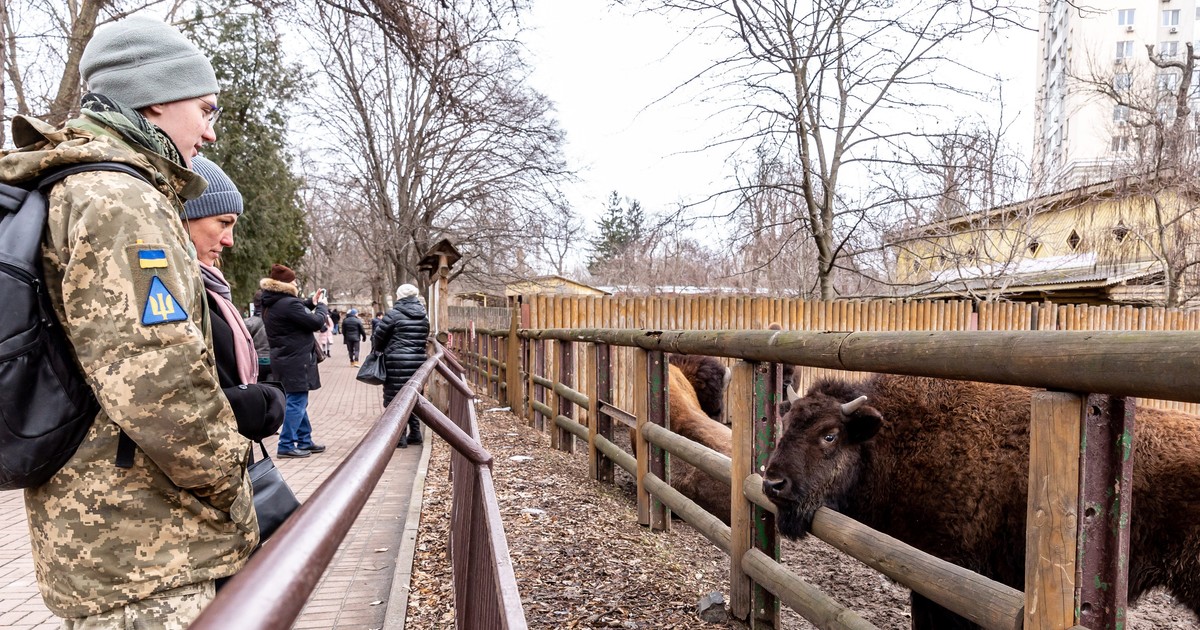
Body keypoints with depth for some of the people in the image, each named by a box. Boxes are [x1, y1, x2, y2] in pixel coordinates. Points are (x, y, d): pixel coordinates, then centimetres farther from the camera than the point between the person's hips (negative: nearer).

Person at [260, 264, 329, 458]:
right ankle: (286, 445, -2)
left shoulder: (272, 304, 10)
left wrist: (310, 303, 16)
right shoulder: (288, 304, -20)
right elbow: (316, 322, -15)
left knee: (298, 401, 17)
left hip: (285, 359, 10)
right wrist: (321, 305, 2)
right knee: (297, 402, -5)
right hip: (296, 361, -10)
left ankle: (305, 441, 25)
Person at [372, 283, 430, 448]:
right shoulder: (423, 316, 8)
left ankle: (399, 437, 3)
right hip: (418, 362, 6)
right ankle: (415, 433, 21)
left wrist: (378, 348, 19)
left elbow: (378, 336, 0)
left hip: (397, 362, -6)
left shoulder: (394, 314, -8)